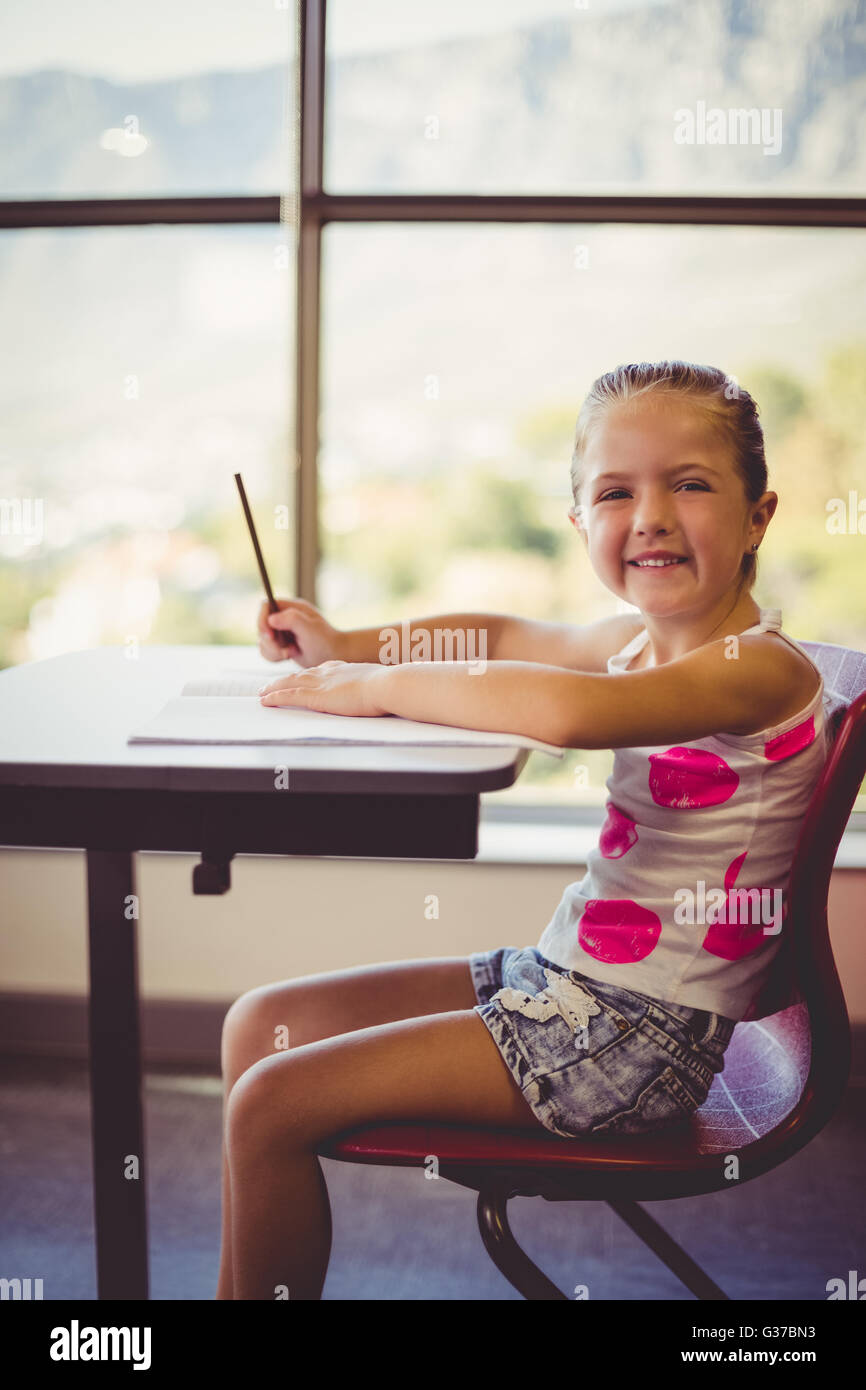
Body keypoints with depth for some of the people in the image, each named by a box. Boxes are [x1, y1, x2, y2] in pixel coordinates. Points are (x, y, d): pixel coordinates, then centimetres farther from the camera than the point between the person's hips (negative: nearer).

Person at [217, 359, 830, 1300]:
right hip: (556, 977, 9)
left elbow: (570, 711, -39)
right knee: (259, 1024, 12)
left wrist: (378, 684, -24)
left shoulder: (762, 668, -20)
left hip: (636, 1038, -9)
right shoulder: (644, 640, 7)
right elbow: (504, 635, 26)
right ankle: (243, 1285, 24)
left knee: (272, 1106, -11)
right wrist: (345, 646, 12)